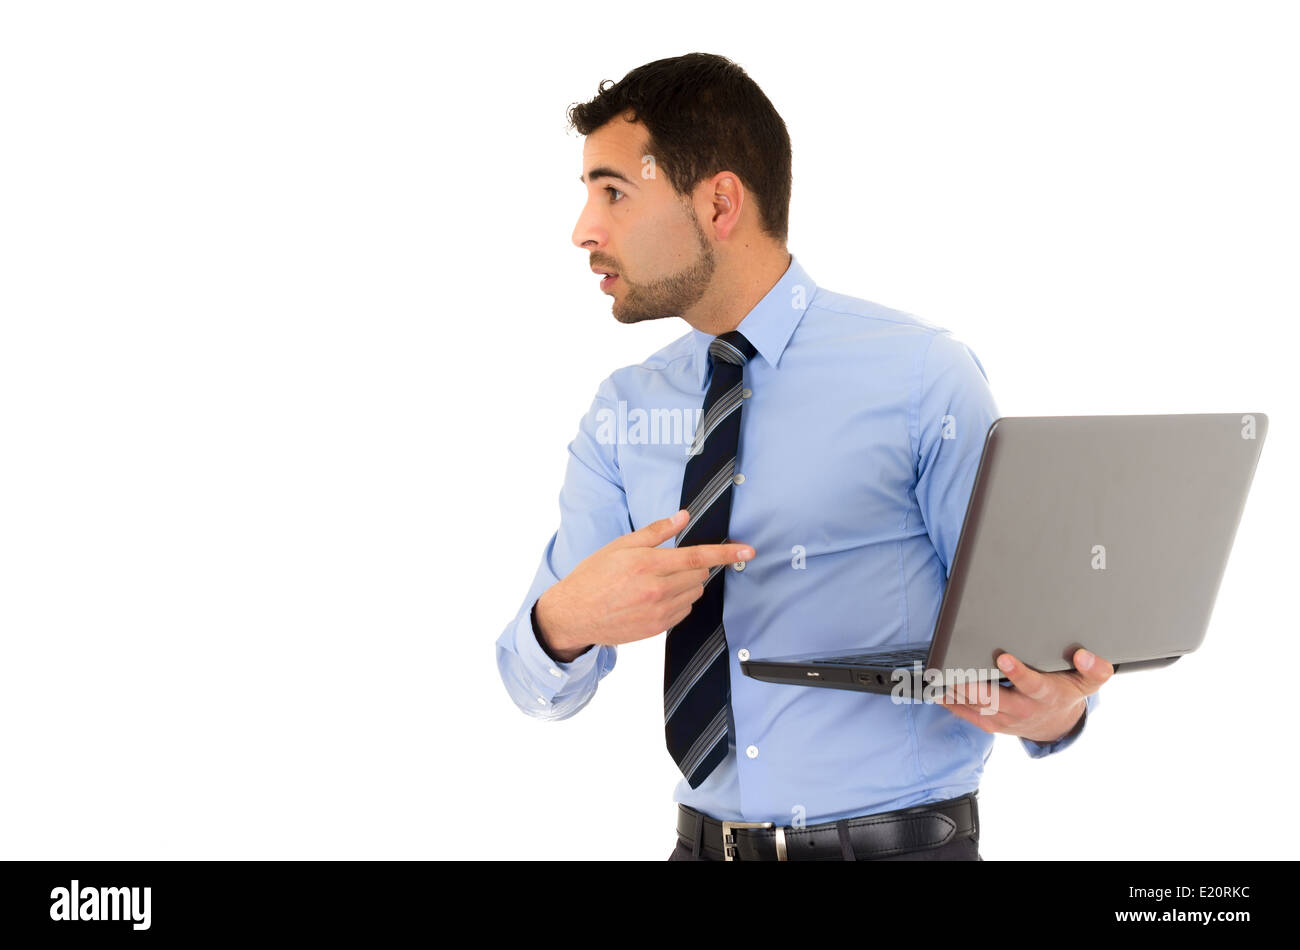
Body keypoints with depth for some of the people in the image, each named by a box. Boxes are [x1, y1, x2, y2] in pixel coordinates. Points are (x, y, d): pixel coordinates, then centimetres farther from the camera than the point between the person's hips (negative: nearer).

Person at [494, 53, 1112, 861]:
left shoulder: (922, 378, -3)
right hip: (707, 841, 3)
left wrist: (1055, 710, -23)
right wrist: (564, 621, -16)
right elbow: (540, 690, 7)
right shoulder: (622, 415, 9)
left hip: (899, 840, -3)